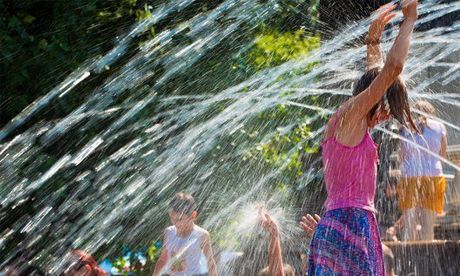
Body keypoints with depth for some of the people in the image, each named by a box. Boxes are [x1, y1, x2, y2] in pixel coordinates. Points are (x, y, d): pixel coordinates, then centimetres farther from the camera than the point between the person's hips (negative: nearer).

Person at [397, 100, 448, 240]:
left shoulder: (407, 127, 4)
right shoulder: (439, 126, 4)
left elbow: (402, 156, 6)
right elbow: (443, 155, 10)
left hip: (410, 177, 0)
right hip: (433, 176, 0)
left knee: (409, 225, 4)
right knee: (428, 225, 2)